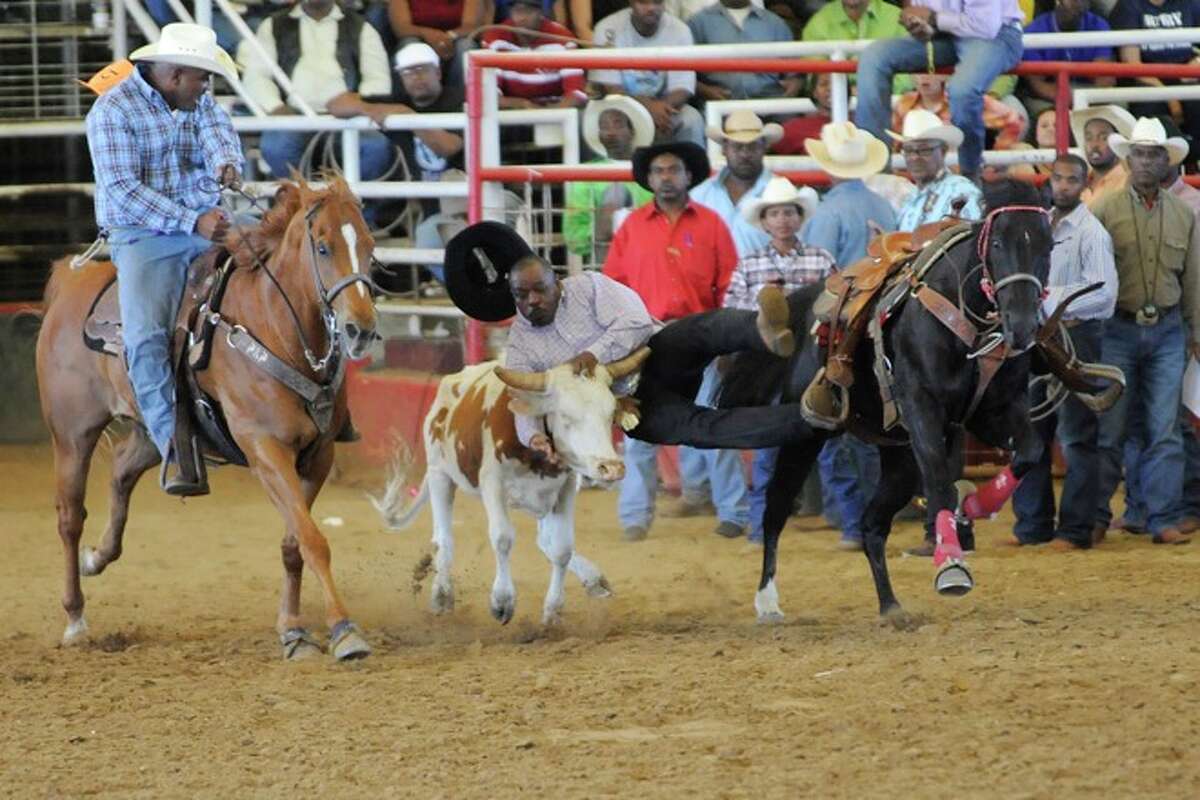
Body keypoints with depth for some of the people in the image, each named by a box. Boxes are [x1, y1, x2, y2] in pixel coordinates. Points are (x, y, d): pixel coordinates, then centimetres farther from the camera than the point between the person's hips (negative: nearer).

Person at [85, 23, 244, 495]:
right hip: (143, 239, -6)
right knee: (146, 336, -25)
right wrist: (191, 221, -25)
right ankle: (176, 451, -33)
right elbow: (124, 190, -17)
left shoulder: (200, 103, 14)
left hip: (208, 230, 6)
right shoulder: (112, 111, -8)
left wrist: (226, 165, -31)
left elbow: (219, 135, -5)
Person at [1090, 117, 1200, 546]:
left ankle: (1163, 520, 4)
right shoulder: (1105, 210, -2)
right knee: (1110, 429, 0)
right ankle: (1096, 517, 7)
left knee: (1164, 431, 1)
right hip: (1118, 329, -3)